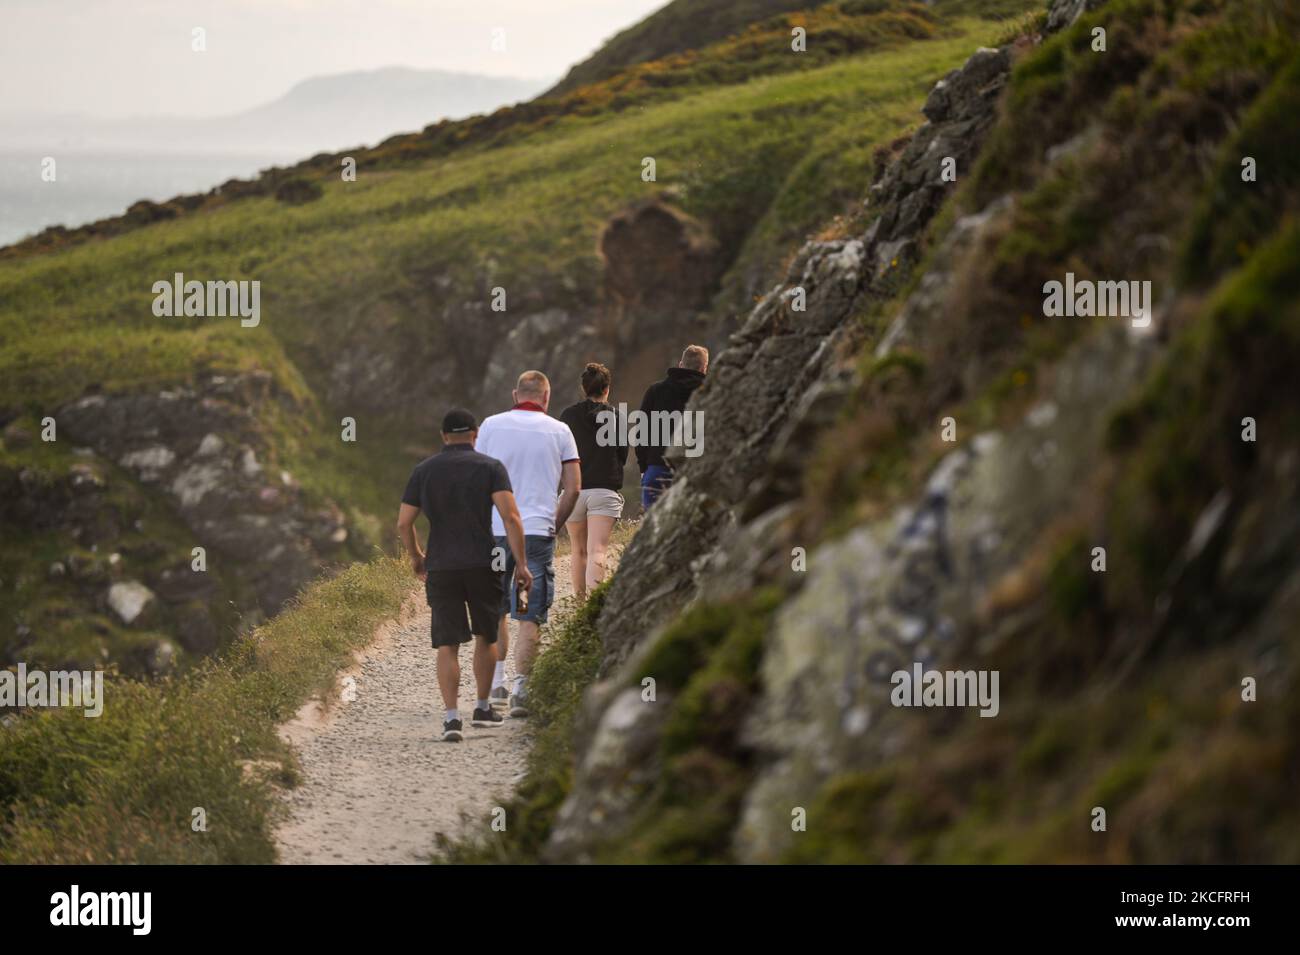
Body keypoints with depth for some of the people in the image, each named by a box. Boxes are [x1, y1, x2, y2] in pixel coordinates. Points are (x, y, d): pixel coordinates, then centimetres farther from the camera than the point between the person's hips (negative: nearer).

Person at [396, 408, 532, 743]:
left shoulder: (423, 471, 6)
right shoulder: (490, 467, -1)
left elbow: (403, 523, 5)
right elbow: (511, 517, -12)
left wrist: (415, 556, 22)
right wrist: (521, 563, -10)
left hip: (441, 567, 1)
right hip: (483, 564, -1)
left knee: (447, 644, 0)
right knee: (485, 635, 19)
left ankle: (452, 716, -13)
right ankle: (483, 708, 25)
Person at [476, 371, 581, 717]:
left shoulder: (491, 426, 4)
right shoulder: (559, 431, 3)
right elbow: (573, 489, 1)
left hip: (495, 532, 1)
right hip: (537, 532, -1)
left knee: (495, 610, 17)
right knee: (530, 616, -1)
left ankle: (496, 683, 19)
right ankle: (520, 687, -10)